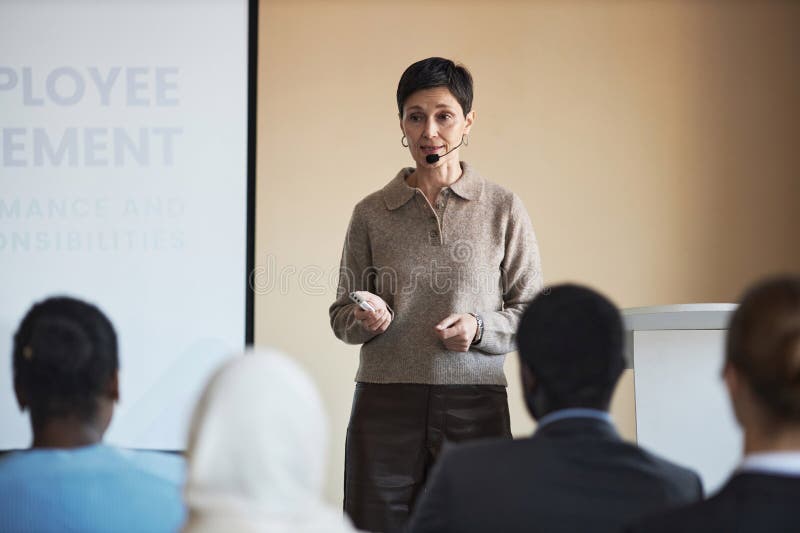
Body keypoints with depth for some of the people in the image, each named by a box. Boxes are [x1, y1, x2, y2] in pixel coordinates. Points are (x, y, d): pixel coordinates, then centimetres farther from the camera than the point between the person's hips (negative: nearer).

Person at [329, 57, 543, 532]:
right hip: (385, 404, 1)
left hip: (474, 404, -1)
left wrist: (480, 328, -10)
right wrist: (364, 318, -7)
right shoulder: (371, 214, 9)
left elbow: (535, 312, 8)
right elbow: (341, 315, 15)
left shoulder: (503, 208, 5)